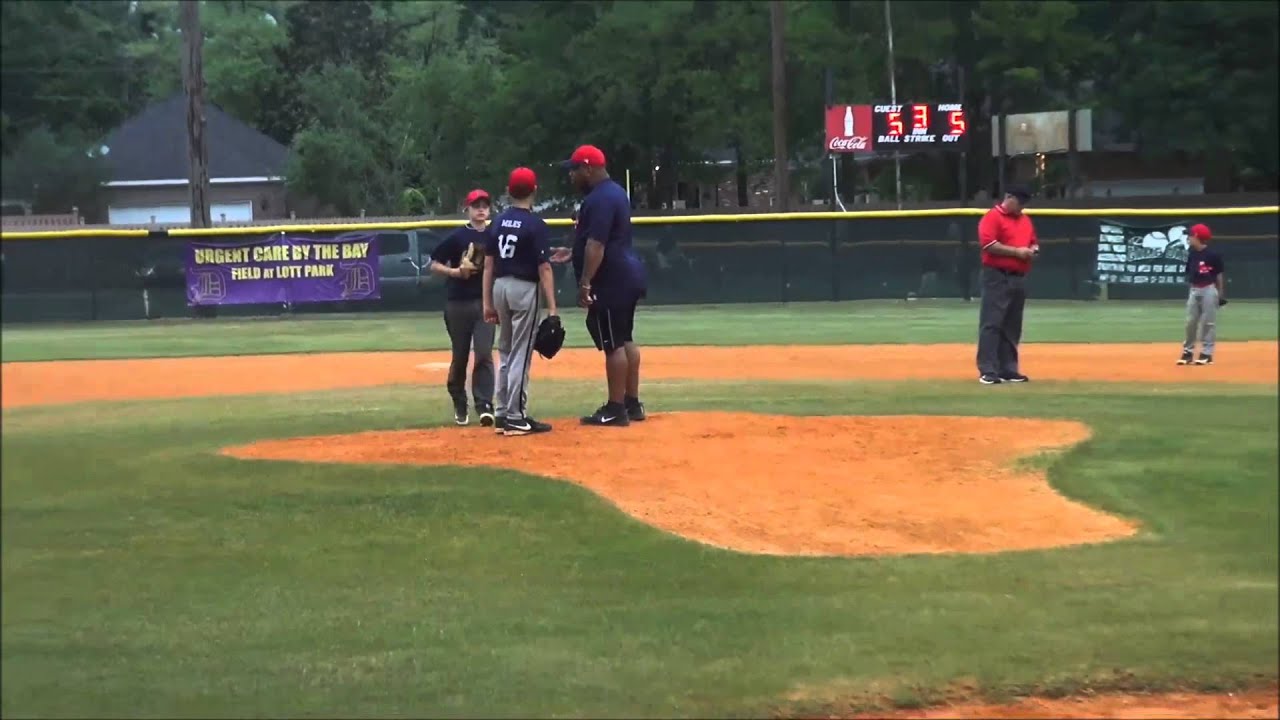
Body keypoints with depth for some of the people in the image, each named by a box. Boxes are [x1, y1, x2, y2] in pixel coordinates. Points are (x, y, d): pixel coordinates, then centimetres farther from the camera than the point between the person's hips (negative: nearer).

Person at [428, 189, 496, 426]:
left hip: (485, 302, 1)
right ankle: (459, 406, 23)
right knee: (460, 356, 8)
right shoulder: (457, 237, -1)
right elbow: (434, 265, 1)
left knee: (484, 354, -9)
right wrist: (456, 271, -15)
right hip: (458, 303, -1)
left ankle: (484, 406, -11)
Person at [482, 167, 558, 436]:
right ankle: (516, 418, -5)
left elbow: (488, 265, 8)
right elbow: (544, 268, -14)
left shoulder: (497, 223, 7)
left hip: (500, 286, 6)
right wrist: (552, 307, -14)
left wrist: (487, 302, 12)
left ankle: (503, 415, 17)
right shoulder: (536, 225, -10)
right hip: (524, 288, -6)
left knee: (505, 353, 15)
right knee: (520, 354, -4)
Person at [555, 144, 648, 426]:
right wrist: (573, 252, 25)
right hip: (627, 277, 11)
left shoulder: (599, 199, -18)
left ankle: (615, 410, -4)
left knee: (612, 344, -7)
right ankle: (632, 404, 20)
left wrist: (584, 284, -26)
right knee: (625, 340, 14)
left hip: (611, 282, -11)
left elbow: (596, 246, -25)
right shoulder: (615, 192, 16)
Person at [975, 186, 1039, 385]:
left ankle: (1008, 369, 16)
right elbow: (988, 244, -18)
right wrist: (1016, 251, -18)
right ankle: (987, 371, -11)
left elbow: (1033, 242, 26)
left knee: (1012, 326, 11)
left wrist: (1033, 250, 2)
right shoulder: (992, 217, -8)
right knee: (991, 324, -9)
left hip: (1019, 278, 8)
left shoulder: (1025, 219, 18)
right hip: (997, 278, -8)